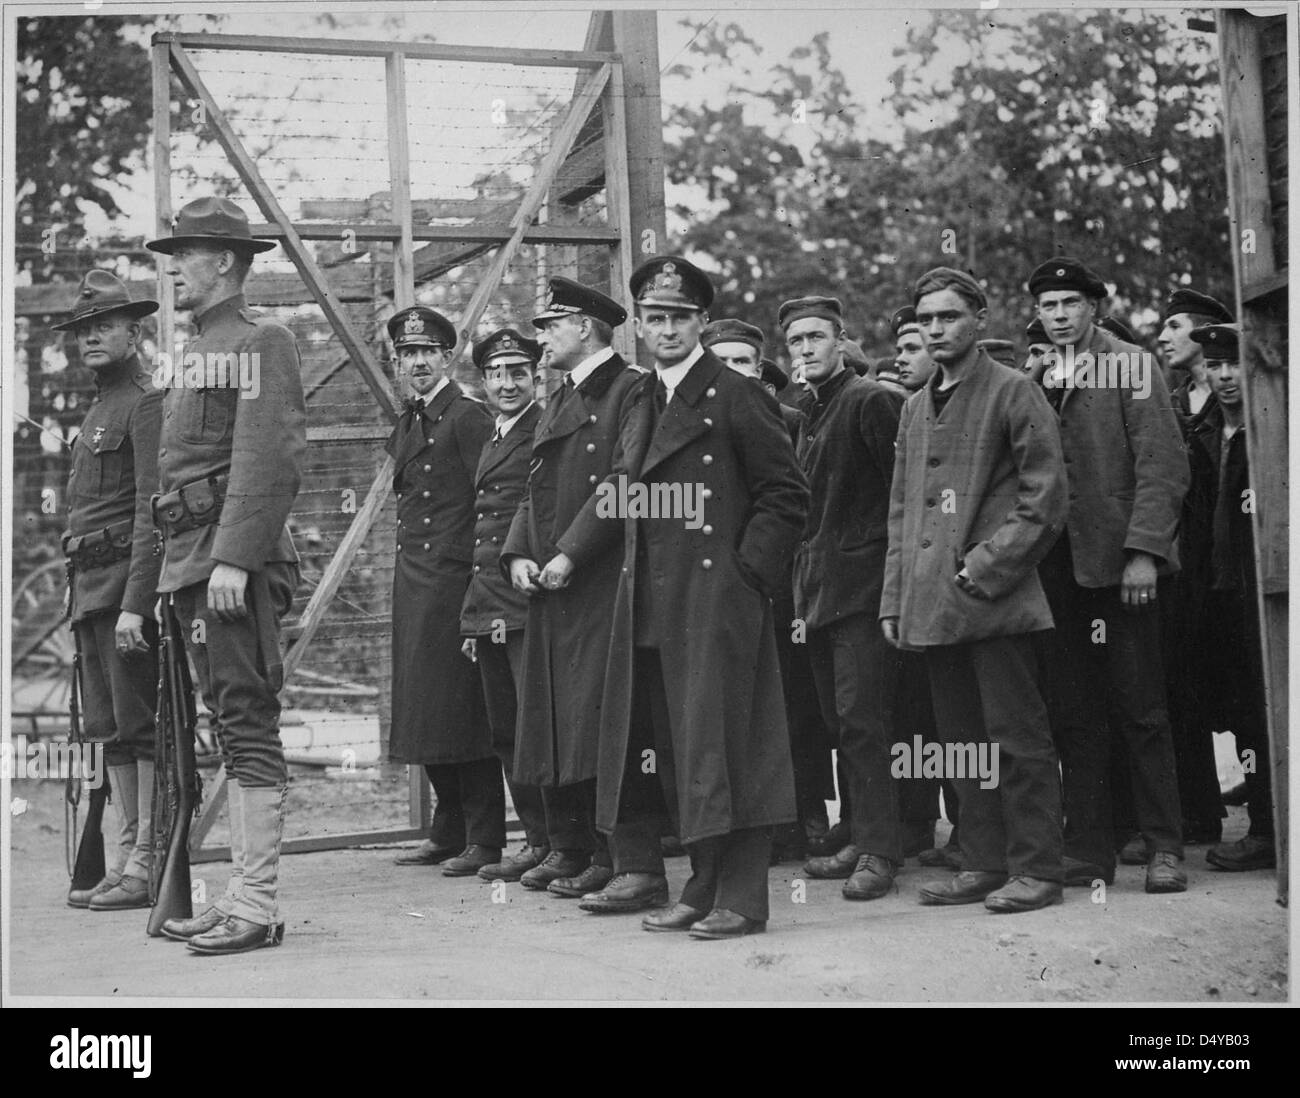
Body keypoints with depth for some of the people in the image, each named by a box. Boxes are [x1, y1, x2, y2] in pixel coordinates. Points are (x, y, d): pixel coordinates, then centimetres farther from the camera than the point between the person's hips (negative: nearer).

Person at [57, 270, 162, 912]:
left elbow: (153, 514, -16)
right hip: (90, 589, 9)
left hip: (129, 586, -9)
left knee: (142, 727, -7)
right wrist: (84, 596, 16)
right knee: (111, 732, 9)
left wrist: (133, 605, -22)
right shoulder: (98, 411, 21)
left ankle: (148, 866, -4)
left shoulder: (147, 403, -8)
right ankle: (125, 860, 13)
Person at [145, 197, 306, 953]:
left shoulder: (259, 341, -7)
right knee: (235, 728, 11)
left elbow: (268, 459, -17)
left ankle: (257, 909, -6)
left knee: (249, 726, -8)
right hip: (193, 561, 10)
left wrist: (234, 559, -23)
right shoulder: (200, 350, 21)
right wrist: (185, 568, 15)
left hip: (232, 561, -9)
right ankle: (243, 895, 16)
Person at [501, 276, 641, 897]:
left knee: (597, 722, -9)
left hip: (603, 587, -9)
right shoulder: (557, 404, 21)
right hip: (551, 592, 9)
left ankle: (610, 857, -3)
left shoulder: (631, 392, -6)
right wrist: (518, 556, 5)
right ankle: (566, 846, 19)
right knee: (550, 722, 10)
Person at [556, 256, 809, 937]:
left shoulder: (734, 398, -6)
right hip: (648, 608, 8)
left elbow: (786, 495, -6)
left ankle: (739, 900, -2)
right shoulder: (645, 404, 17)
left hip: (716, 602, -8)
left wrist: (749, 572, -11)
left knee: (723, 745, -7)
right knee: (666, 745, 11)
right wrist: (570, 554, 14)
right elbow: (619, 492, 23)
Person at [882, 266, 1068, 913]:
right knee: (962, 739, 10)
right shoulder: (915, 408, 19)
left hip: (995, 599, -6)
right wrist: (895, 599, 12)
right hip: (932, 606, 7)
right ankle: (985, 865, 17)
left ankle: (1035, 871, 3)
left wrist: (983, 570, -13)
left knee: (1016, 738, -4)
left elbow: (1046, 501, -7)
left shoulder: (1013, 393, -1)